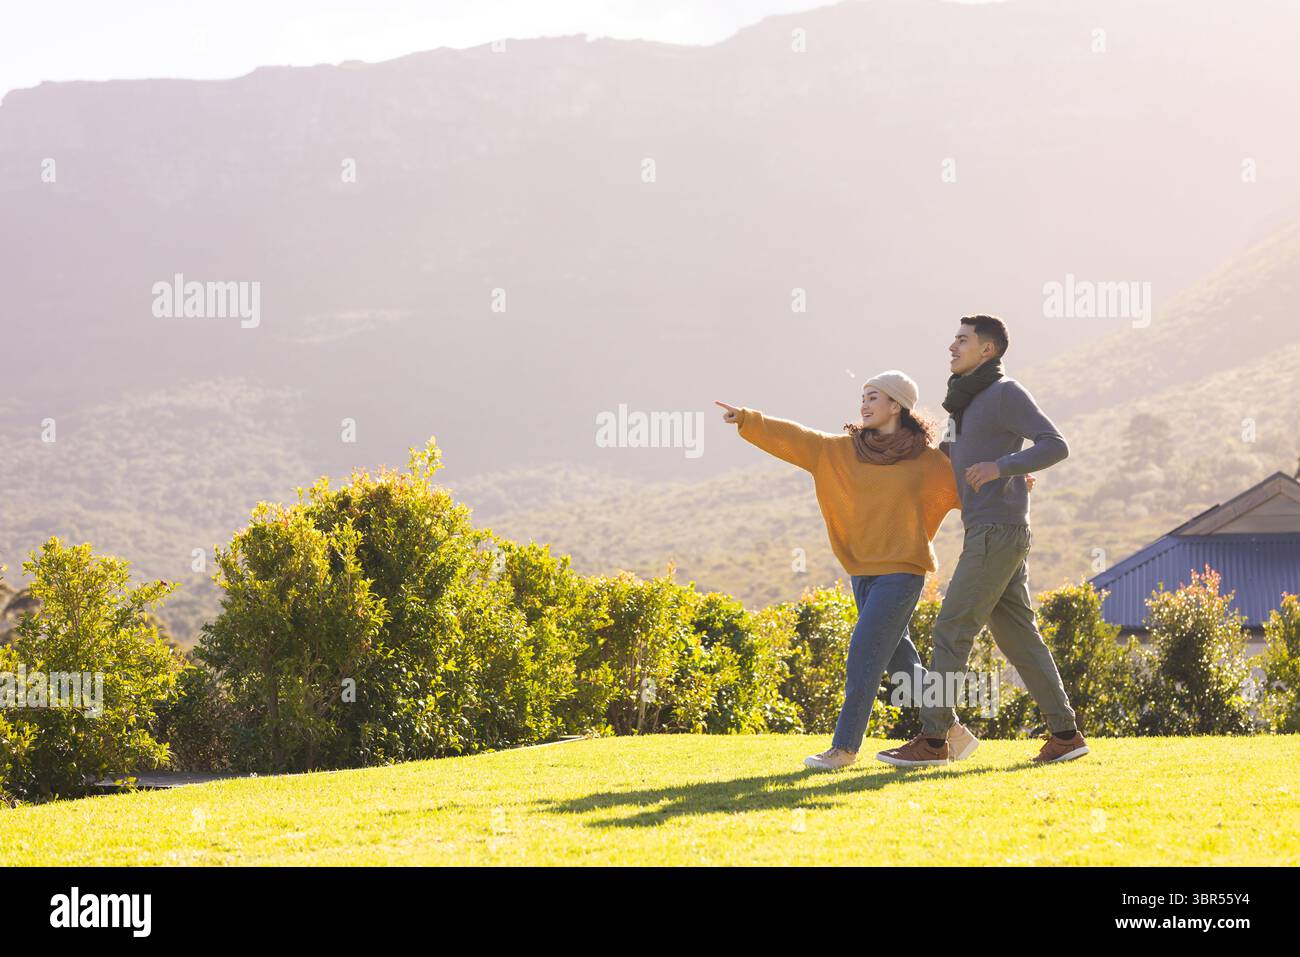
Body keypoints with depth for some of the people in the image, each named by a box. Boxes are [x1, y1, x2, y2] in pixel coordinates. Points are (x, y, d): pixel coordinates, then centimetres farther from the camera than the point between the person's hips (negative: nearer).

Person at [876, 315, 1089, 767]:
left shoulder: (1006, 393, -7)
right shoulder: (969, 400, 21)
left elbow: (1056, 445, -15)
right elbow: (950, 455, 35)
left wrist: (1002, 466, -28)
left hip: (998, 531, -10)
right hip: (986, 534, 10)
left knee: (951, 630, -9)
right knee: (1016, 635, 8)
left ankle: (933, 739, -8)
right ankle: (1064, 734, 8)